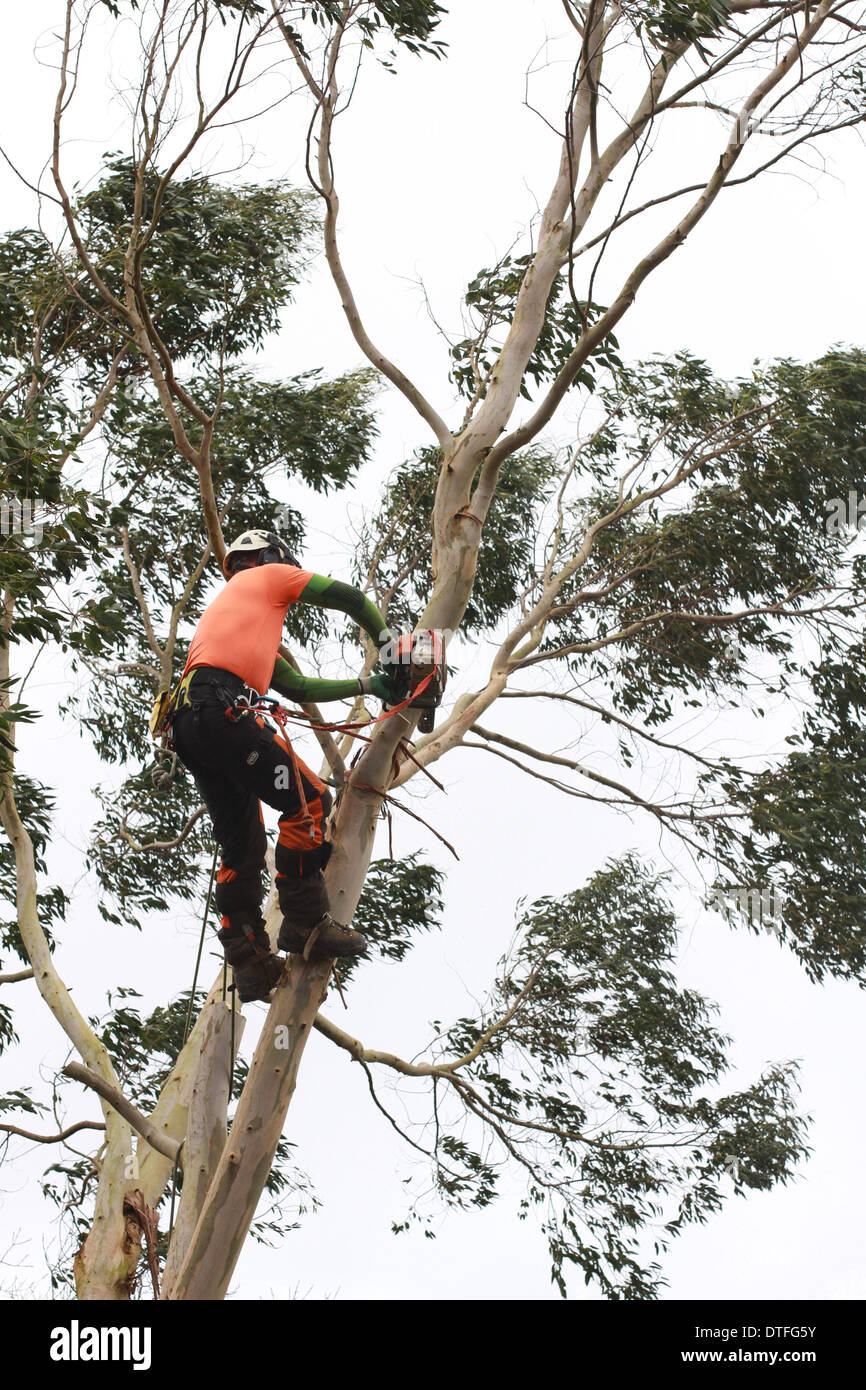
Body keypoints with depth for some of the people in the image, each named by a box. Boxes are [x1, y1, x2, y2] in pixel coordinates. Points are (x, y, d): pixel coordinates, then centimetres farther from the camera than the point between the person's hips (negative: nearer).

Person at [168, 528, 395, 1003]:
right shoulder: (268, 576, 19)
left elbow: (299, 688, 37)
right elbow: (347, 596, 16)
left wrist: (365, 686, 37)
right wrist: (389, 642, 30)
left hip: (188, 724, 9)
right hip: (221, 704, -9)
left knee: (241, 846, 9)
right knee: (307, 800, -9)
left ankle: (250, 963, 6)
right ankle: (305, 922, -12)